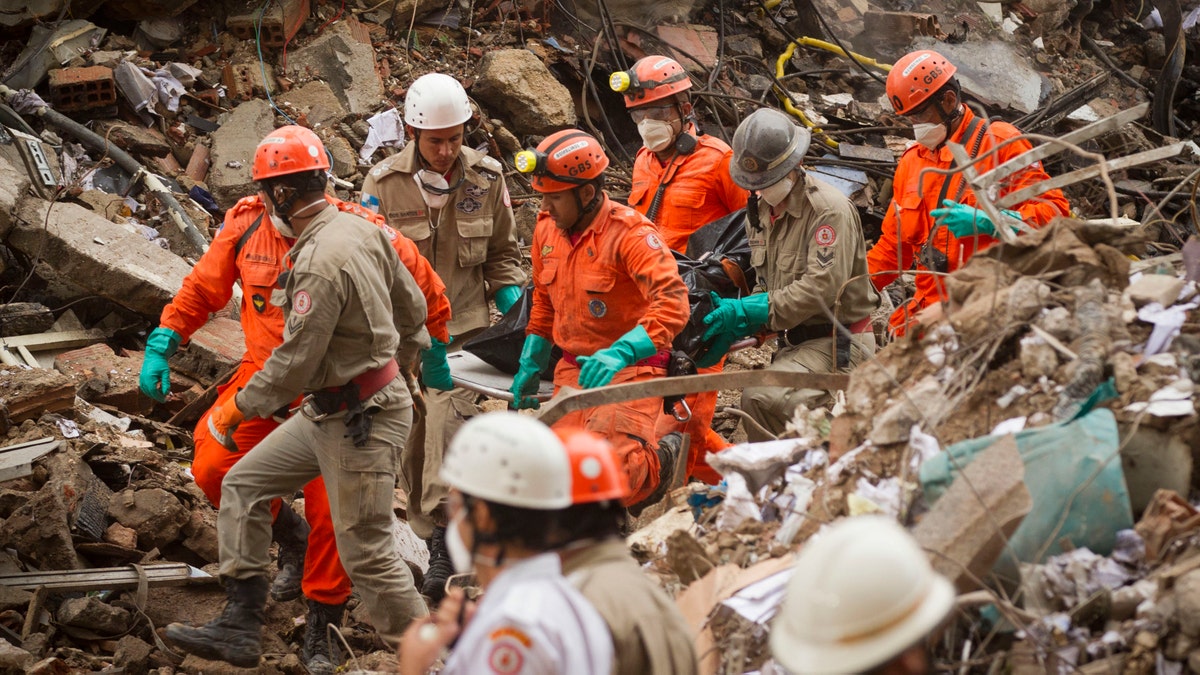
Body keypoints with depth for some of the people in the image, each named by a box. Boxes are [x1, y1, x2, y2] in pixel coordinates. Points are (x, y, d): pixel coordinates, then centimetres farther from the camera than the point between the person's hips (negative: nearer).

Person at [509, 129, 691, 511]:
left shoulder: (630, 233, -18)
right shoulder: (546, 228, 5)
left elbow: (673, 304, -30)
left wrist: (620, 353, -41)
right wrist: (530, 365, 22)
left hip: (629, 367, -6)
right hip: (574, 370, 7)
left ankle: (663, 456, 11)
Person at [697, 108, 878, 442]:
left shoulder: (829, 209, -15)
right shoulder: (760, 212, 12)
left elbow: (822, 287, -24)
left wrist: (748, 312, -23)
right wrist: (733, 322, -6)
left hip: (836, 344, -9)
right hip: (795, 341, 9)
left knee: (762, 397, -29)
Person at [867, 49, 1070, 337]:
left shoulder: (1001, 143, 3)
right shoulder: (911, 162, 22)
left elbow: (1054, 210, -3)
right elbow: (894, 244, 27)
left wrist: (986, 222, -15)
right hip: (931, 309, 5)